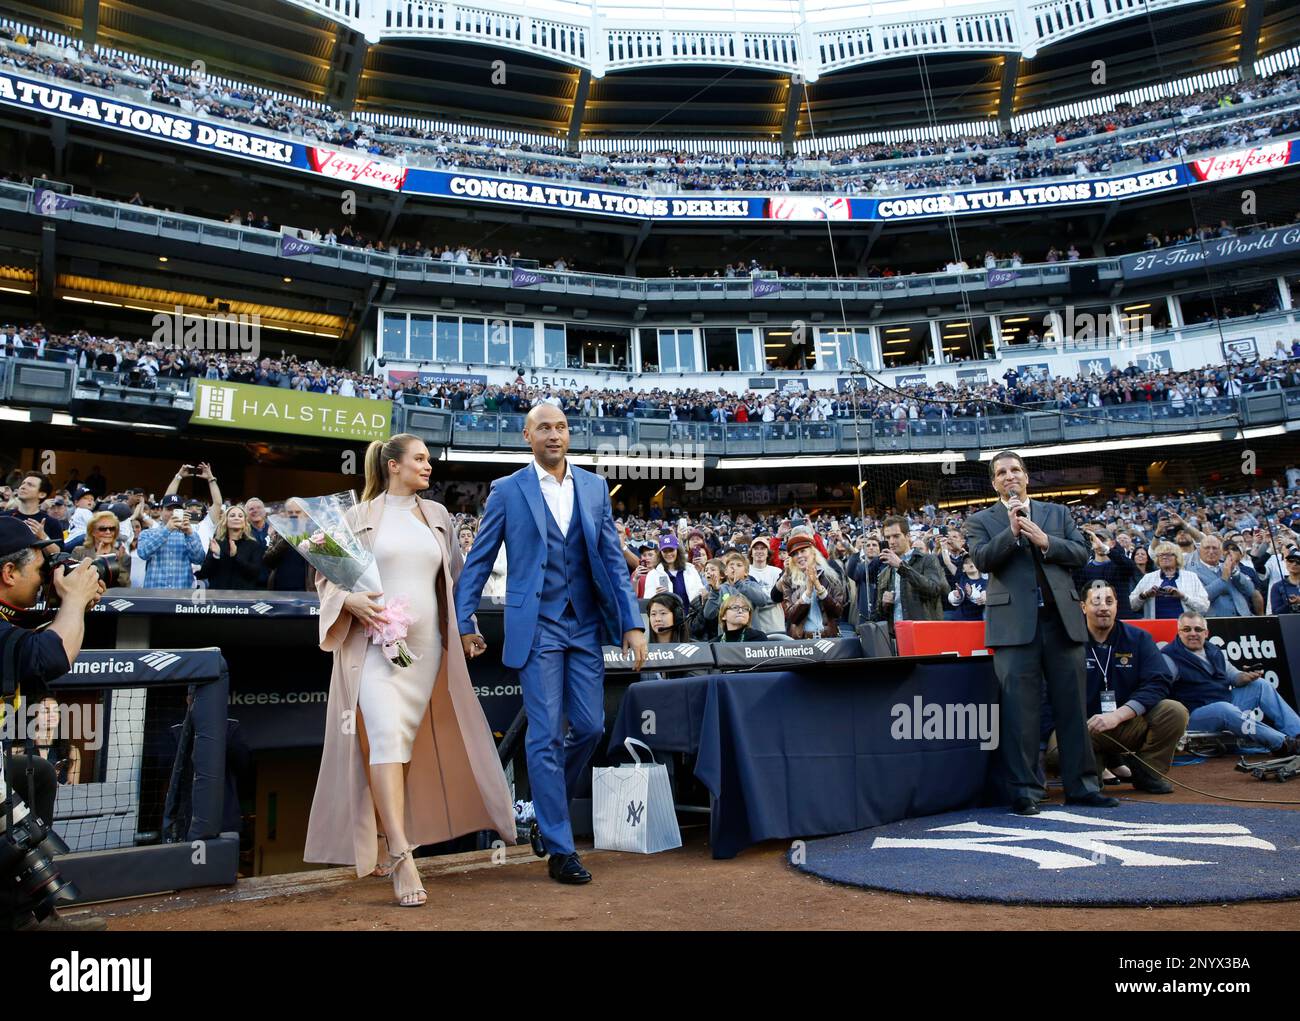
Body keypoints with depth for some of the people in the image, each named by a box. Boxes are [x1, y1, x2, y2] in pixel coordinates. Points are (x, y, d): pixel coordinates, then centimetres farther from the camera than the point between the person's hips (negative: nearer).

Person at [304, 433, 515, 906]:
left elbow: (456, 574, 18)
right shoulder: (360, 516, 5)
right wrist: (352, 601, -15)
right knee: (386, 736, -16)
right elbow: (327, 576, 5)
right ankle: (401, 858, -17)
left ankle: (388, 839, 23)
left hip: (425, 645, 4)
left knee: (407, 741, 7)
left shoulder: (437, 515, 14)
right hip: (375, 642, -3)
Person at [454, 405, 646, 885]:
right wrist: (463, 622, 0)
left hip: (585, 624, 4)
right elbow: (478, 560, 4)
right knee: (546, 735, -2)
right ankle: (559, 849, 9)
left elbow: (613, 558, 7)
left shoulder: (595, 486, 7)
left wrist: (632, 624, 1)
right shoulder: (507, 490, -1)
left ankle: (546, 815, 30)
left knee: (589, 727, 5)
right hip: (536, 626, -3)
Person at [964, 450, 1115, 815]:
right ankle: (1024, 790, 4)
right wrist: (1011, 531, -15)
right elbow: (982, 559, -6)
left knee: (1072, 706, 7)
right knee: (1020, 709, -3)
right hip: (1015, 625, -3)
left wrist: (1045, 541, -7)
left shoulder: (1058, 513, 18)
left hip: (1062, 620, 3)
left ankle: (1081, 785, 16)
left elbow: (1081, 553, 8)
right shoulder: (981, 521, 10)